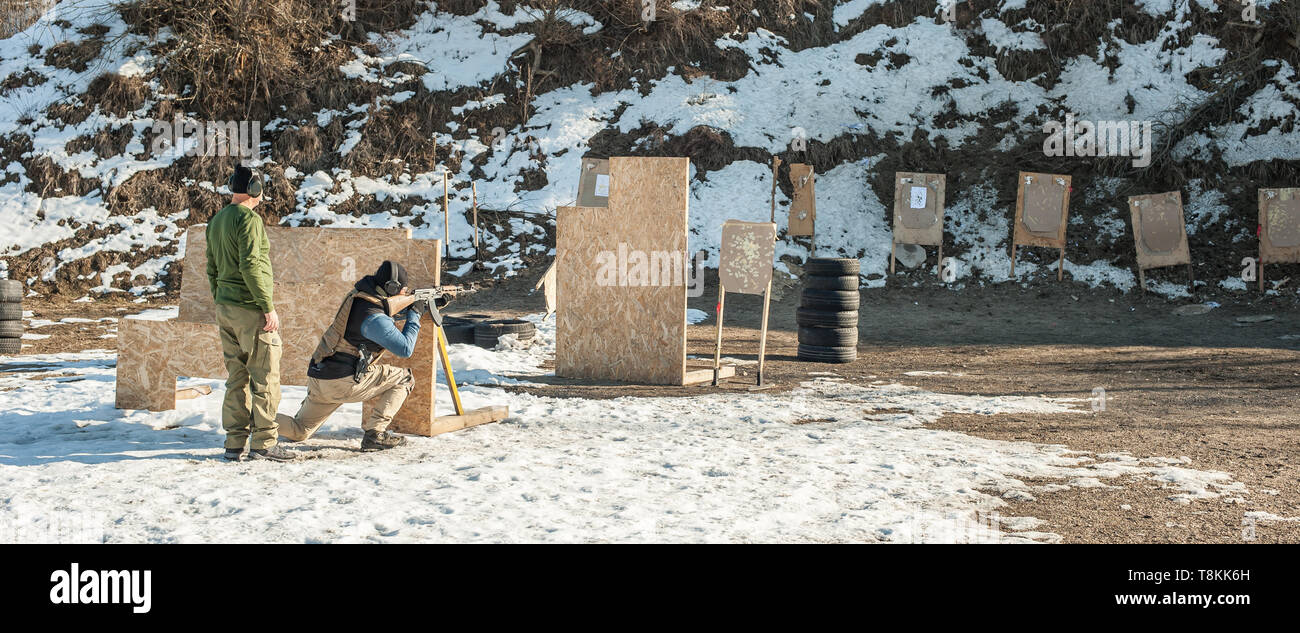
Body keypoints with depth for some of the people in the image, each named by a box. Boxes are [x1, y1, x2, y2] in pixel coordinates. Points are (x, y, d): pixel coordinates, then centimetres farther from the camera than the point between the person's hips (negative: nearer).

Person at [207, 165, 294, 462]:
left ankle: (235, 443, 11)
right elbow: (250, 265, -21)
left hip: (225, 309, 8)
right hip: (251, 308, -8)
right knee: (265, 377, -2)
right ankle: (263, 442, -2)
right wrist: (269, 307, -18)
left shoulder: (216, 221, 15)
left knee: (236, 378, 11)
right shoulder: (248, 218, -13)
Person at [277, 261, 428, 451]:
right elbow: (405, 349, -11)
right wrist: (415, 315, 1)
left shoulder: (360, 293, 9)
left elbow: (388, 314, 30)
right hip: (343, 382, -9)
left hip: (318, 379, 9)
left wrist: (423, 305, 24)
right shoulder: (374, 318, -18)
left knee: (299, 431, 22)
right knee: (404, 379, 2)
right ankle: (375, 433, -4)